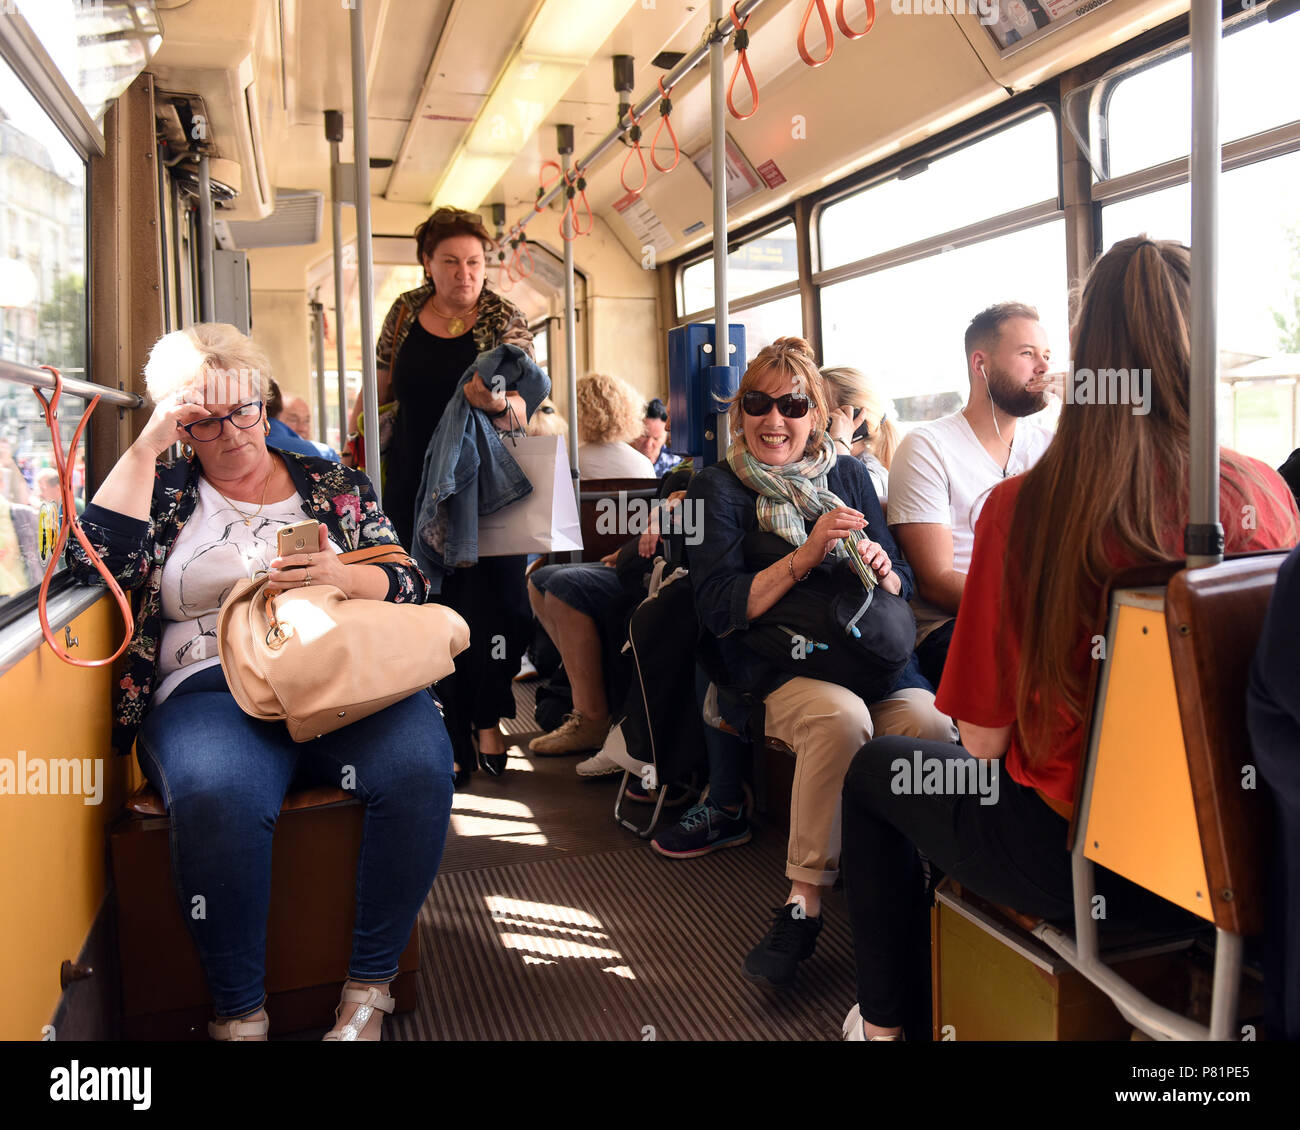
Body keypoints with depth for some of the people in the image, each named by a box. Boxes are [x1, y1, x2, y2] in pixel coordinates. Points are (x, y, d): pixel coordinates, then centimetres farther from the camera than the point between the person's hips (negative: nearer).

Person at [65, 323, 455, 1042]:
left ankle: (370, 986, -13)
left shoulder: (332, 484, 19)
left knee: (421, 765, -30)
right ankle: (238, 1012, -14)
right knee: (217, 797, -36)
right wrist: (146, 447, 0)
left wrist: (344, 577, -11)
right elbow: (97, 564, -2)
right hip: (210, 690, -1)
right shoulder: (166, 494, 18)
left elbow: (406, 584, 11)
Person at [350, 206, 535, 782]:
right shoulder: (405, 312, 6)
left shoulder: (505, 319, -3)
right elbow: (379, 389, 18)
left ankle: (487, 720, 17)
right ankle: (454, 742, 14)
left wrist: (495, 402, -32)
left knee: (492, 601, -5)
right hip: (413, 487, 3)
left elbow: (521, 412, -12)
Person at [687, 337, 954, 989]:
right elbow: (719, 609, -9)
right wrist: (805, 556, -18)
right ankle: (803, 900, -21)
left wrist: (879, 567, -8)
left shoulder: (847, 475, 15)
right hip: (774, 662, -3)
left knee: (932, 726, -27)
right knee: (841, 716, -34)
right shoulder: (719, 487, 5)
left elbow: (904, 589, 15)